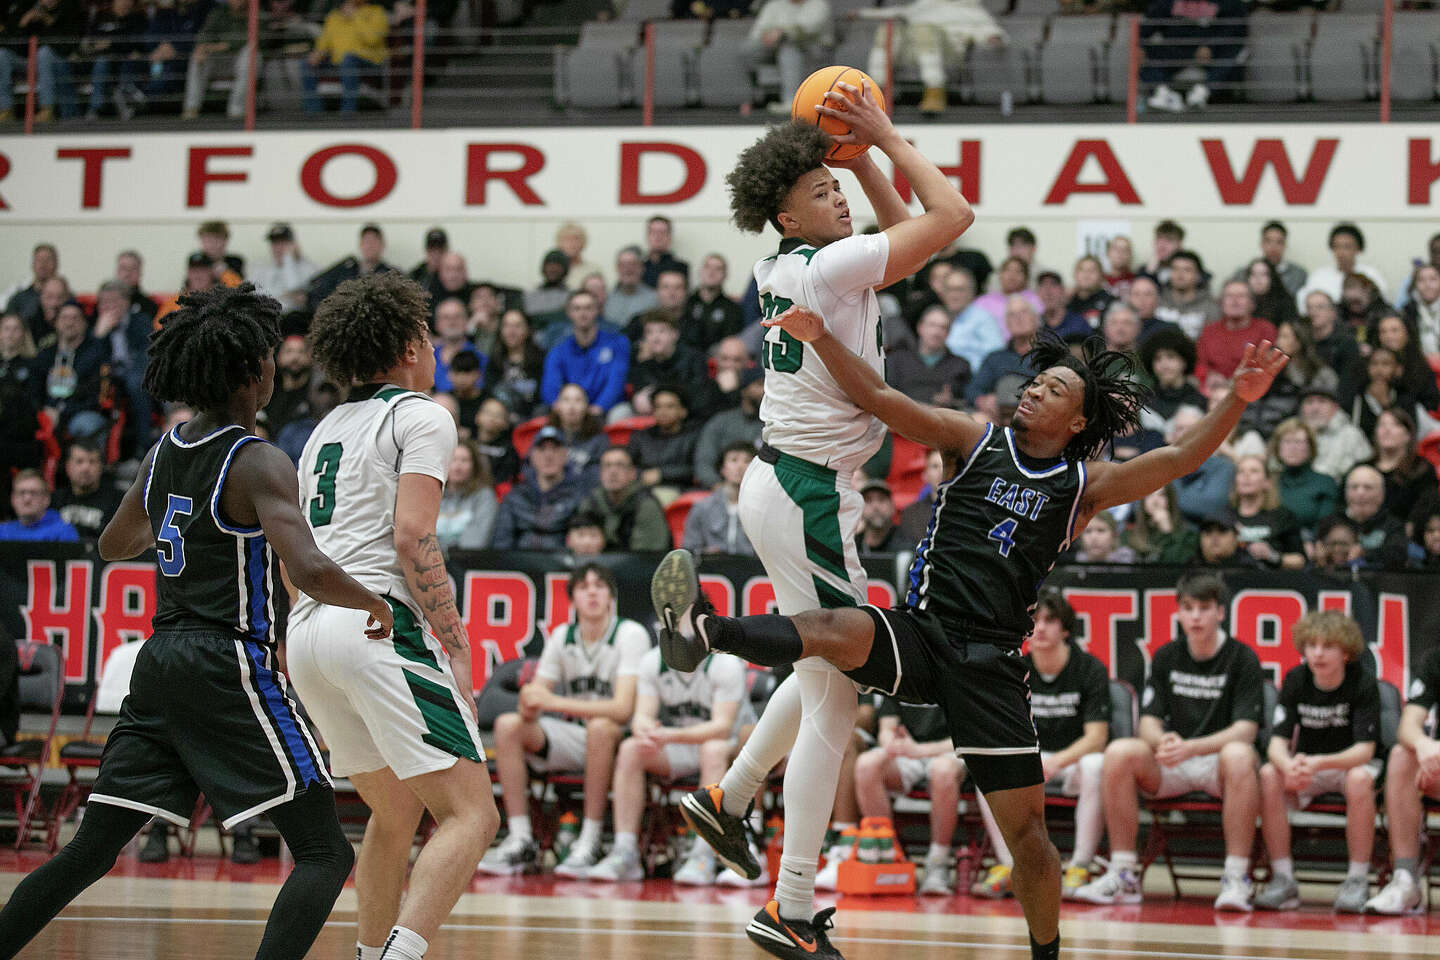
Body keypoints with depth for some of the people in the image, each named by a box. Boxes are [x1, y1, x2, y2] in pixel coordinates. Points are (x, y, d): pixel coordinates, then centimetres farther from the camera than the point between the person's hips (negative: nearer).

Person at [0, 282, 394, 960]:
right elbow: (309, 572, -25)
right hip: (231, 670, -8)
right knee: (325, 853, -6)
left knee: (89, 852, 14)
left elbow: (113, 546, 26)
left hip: (160, 662, 8)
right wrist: (376, 605, -7)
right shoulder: (257, 464, -12)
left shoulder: (166, 450, 10)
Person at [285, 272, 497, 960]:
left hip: (305, 630, 8)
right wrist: (454, 645, -9)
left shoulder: (326, 430, 26)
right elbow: (412, 539, -12)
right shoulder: (420, 415, 2)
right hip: (377, 621, -8)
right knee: (470, 815, -10)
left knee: (395, 813, 22)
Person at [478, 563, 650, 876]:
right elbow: (535, 694, 3)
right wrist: (529, 707, -25)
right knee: (507, 724, -16)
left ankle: (589, 844, -33)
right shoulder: (562, 636, 5)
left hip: (616, 741, -5)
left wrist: (555, 703, -31)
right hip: (572, 741, 5)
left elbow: (623, 709, -24)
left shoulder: (630, 634, -12)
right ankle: (520, 842, -19)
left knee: (600, 727, -38)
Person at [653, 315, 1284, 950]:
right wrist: (819, 338, -11)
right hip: (919, 634, -1)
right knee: (840, 630, -35)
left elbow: (1178, 458, 2)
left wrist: (1237, 401, -12)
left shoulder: (1082, 487, 11)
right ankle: (703, 631, -56)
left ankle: (1047, 954, 16)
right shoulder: (975, 441, 10)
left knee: (1026, 827, -1)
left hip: (991, 664, 1)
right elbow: (879, 398, 2)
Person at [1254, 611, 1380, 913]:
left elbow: (1364, 750, -24)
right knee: (1268, 775, -28)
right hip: (1305, 766, 3)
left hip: (1351, 763, -3)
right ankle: (1283, 879, -22)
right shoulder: (1295, 680, -9)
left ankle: (1358, 880, -26)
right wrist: (1290, 766, -41)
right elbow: (1277, 742, -15)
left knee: (1360, 779, -37)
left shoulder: (1363, 683, -17)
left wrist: (1320, 763, -43)